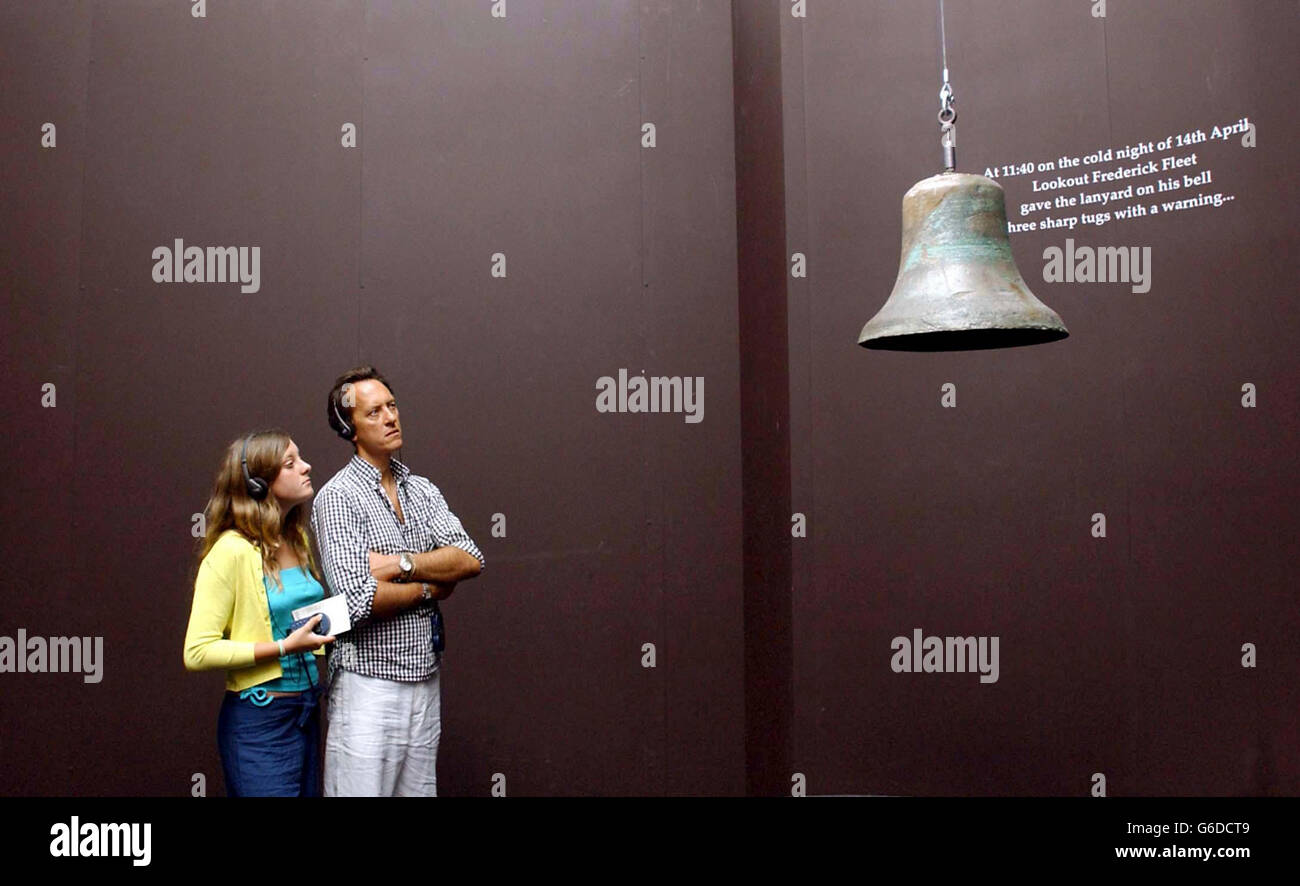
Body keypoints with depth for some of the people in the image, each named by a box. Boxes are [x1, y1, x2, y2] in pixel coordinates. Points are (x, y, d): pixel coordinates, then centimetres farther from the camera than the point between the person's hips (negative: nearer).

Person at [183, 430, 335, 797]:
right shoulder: (231, 551, -16)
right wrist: (284, 647, -21)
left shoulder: (299, 540, 8)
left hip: (306, 709, 8)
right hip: (259, 721, -8)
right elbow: (197, 651, -19)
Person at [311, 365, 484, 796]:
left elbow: (471, 559, -5)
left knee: (419, 788, 14)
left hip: (427, 679, 6)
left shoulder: (423, 490, 10)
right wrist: (431, 586, -7)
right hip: (369, 684, -6)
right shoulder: (338, 496, -11)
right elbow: (358, 601, -21)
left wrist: (399, 563, -17)